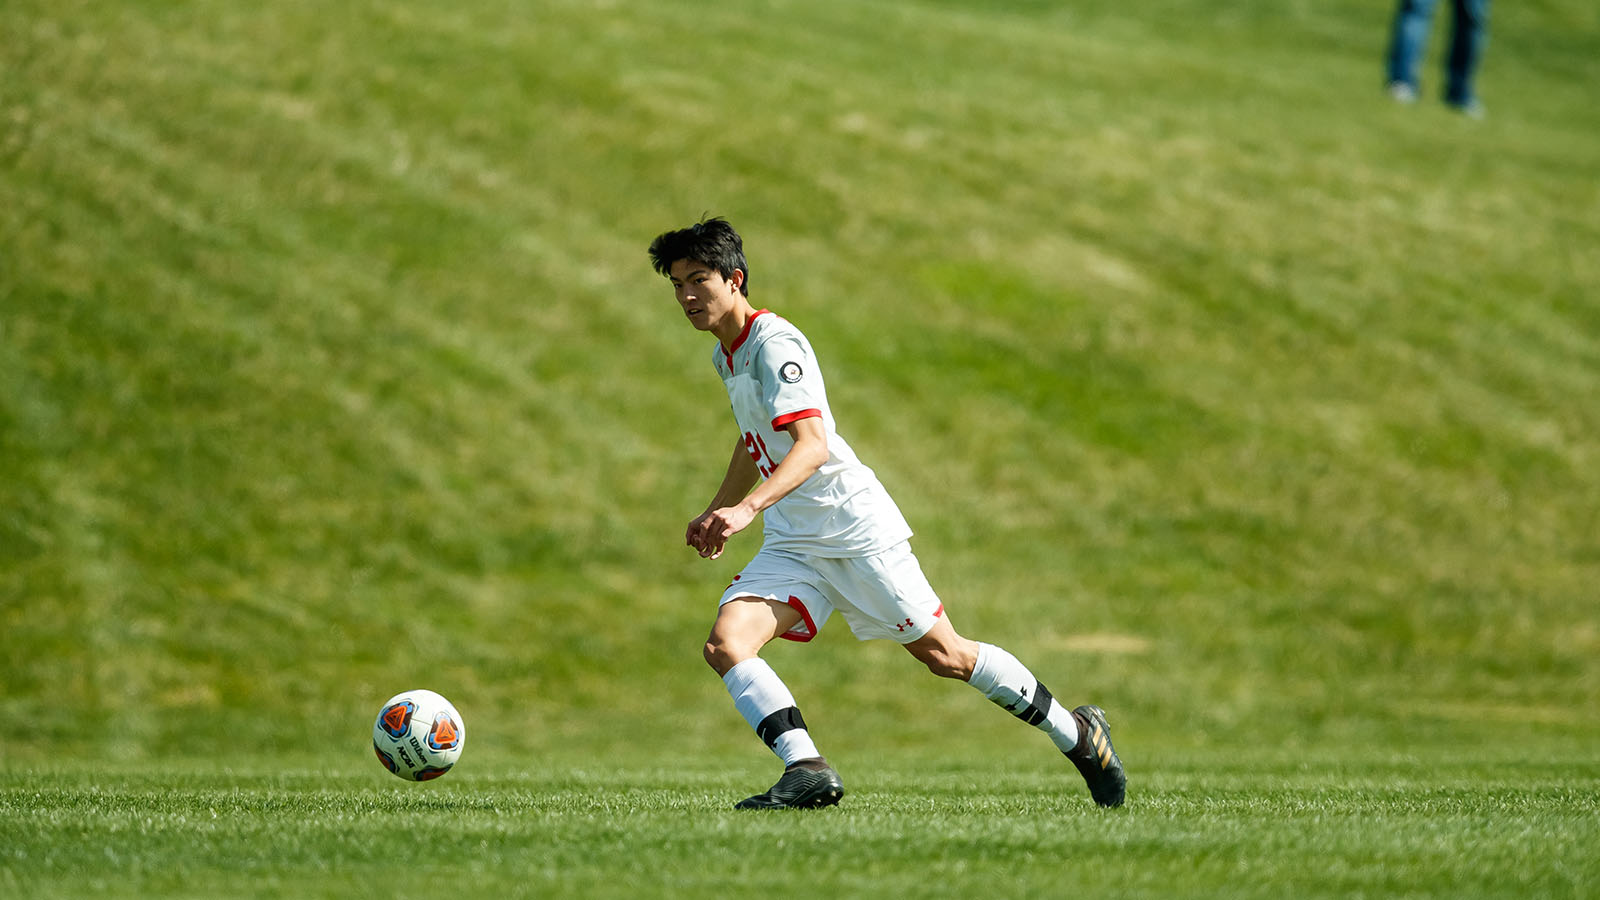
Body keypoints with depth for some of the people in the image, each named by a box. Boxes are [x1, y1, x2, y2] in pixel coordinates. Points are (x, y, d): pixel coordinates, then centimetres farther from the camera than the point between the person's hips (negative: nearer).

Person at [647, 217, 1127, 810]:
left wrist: (746, 508, -44)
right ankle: (807, 770, -26)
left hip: (856, 528, -8)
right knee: (725, 643, -16)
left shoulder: (775, 344, -17)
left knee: (944, 655, 1)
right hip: (792, 544, 8)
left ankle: (1076, 732, 18)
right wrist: (714, 511, 39)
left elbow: (812, 444, -31)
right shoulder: (725, 354, 11)